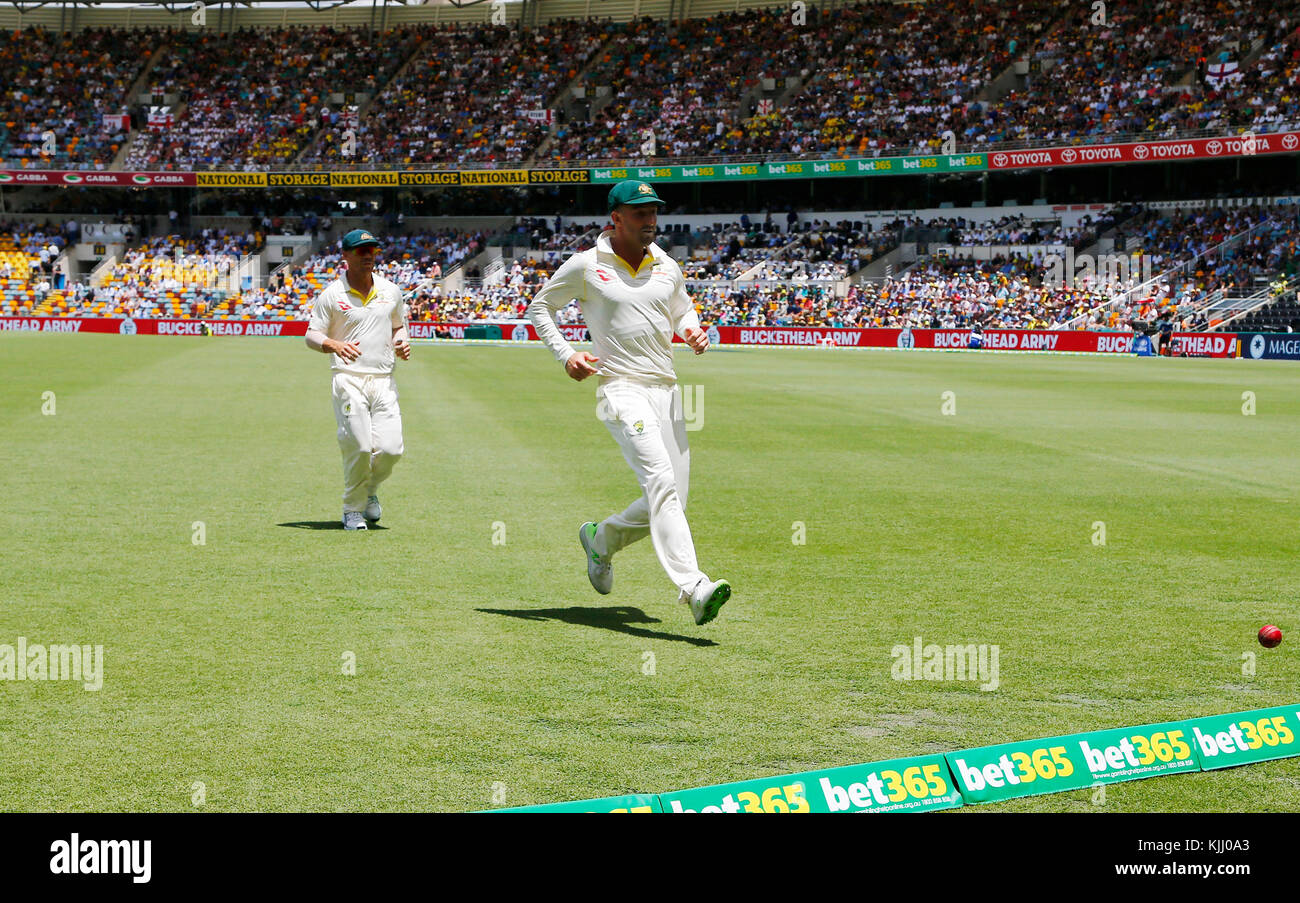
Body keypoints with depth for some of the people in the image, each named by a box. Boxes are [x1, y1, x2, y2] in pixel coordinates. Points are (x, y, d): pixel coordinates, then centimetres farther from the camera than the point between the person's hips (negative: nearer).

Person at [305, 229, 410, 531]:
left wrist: (402, 342, 3)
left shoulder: (391, 291, 12)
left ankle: (369, 490, 23)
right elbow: (312, 336, 0)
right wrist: (333, 345, -21)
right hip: (349, 379, -3)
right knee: (358, 447, -13)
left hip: (384, 380, 3)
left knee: (391, 448, -8)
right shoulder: (331, 294, 0)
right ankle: (353, 509, 6)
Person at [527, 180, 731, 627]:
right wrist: (565, 355, -3)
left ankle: (601, 538, 31)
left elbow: (683, 310, 30)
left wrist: (693, 331, 6)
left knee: (671, 500, 4)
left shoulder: (667, 268, 13)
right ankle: (693, 587, -34)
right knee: (661, 481, -24)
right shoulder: (585, 266, 0)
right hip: (622, 389, -6)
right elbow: (539, 307, 11)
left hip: (666, 391, 6)